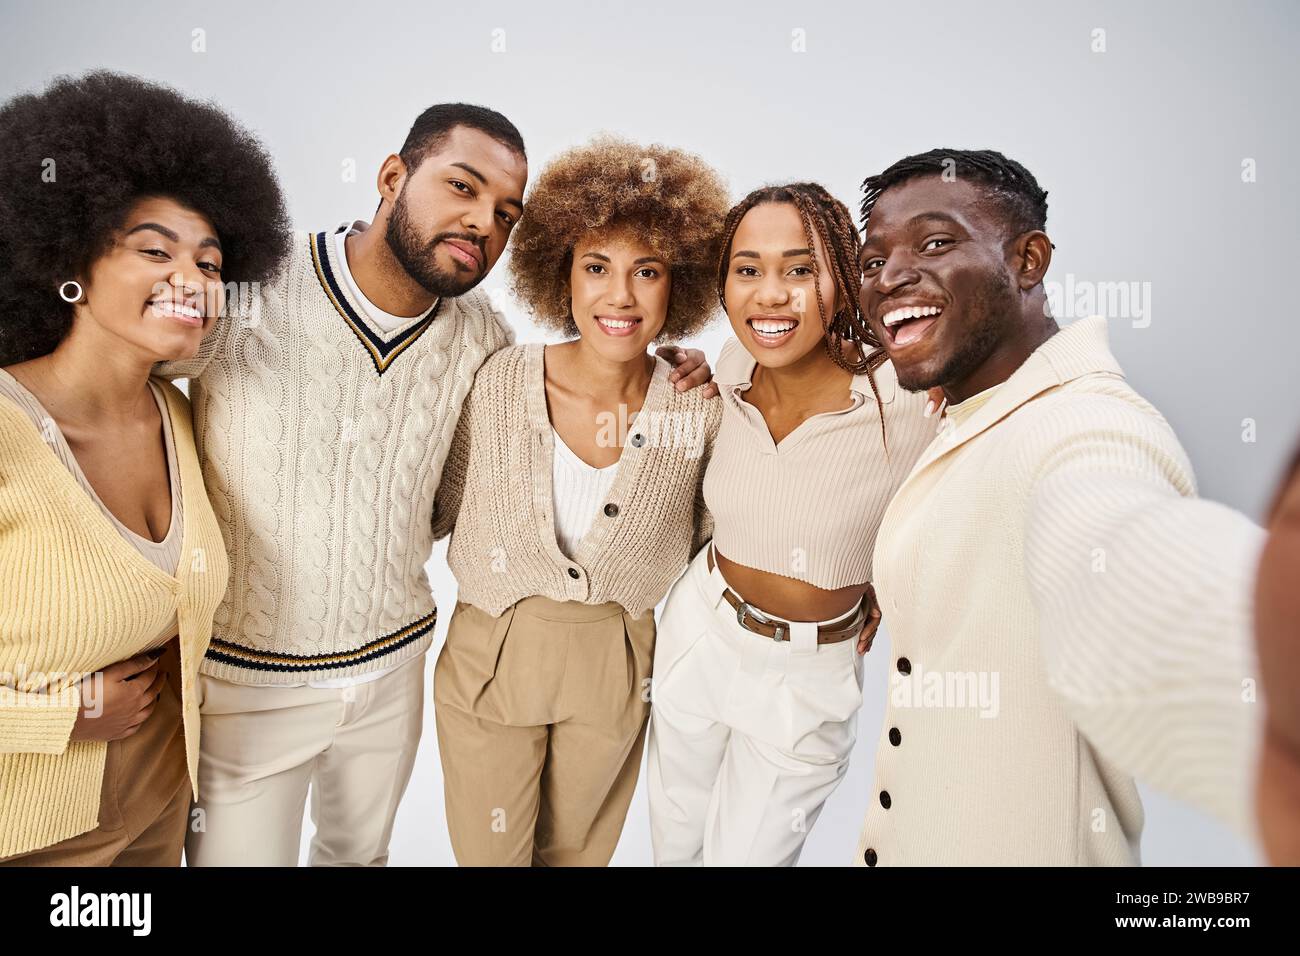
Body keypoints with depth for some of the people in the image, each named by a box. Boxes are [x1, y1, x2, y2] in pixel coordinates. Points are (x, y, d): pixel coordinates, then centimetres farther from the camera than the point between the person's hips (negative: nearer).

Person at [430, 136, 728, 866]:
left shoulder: (699, 410, -14)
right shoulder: (497, 384, -17)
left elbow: (712, 533, 2)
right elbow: (436, 510, -3)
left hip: (616, 672, 1)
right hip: (489, 661, 0)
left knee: (577, 851, 25)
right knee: (486, 853, 19)